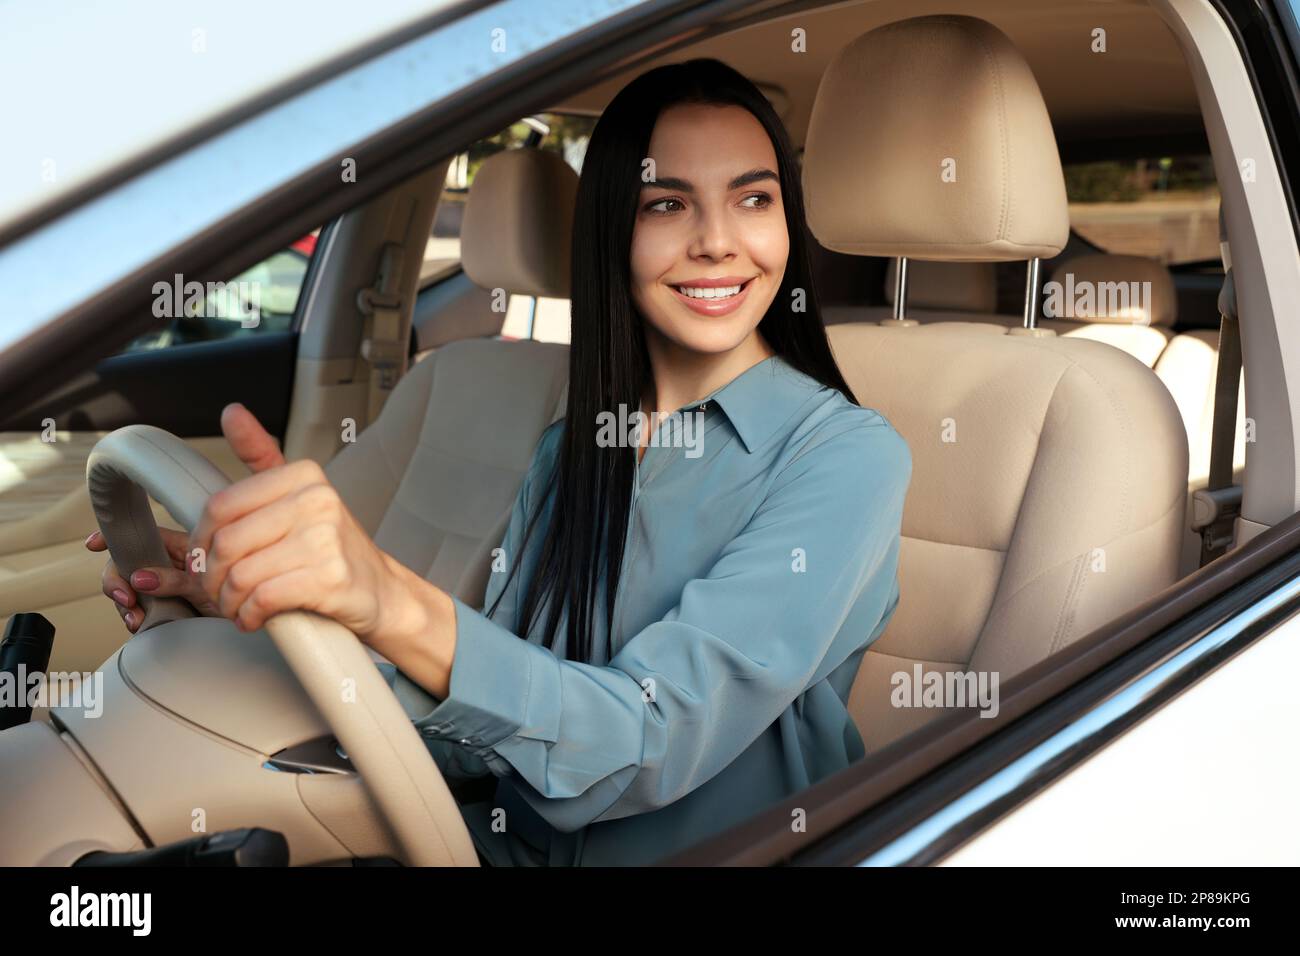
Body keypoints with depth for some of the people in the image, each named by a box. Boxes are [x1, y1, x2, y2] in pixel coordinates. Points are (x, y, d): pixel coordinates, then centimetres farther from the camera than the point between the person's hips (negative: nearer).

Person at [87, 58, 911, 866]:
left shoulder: (845, 452, -13)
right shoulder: (567, 450, 4)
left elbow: (652, 744, -24)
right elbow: (487, 739, 0)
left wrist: (397, 606, -40)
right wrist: (258, 596, -13)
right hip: (510, 844, 4)